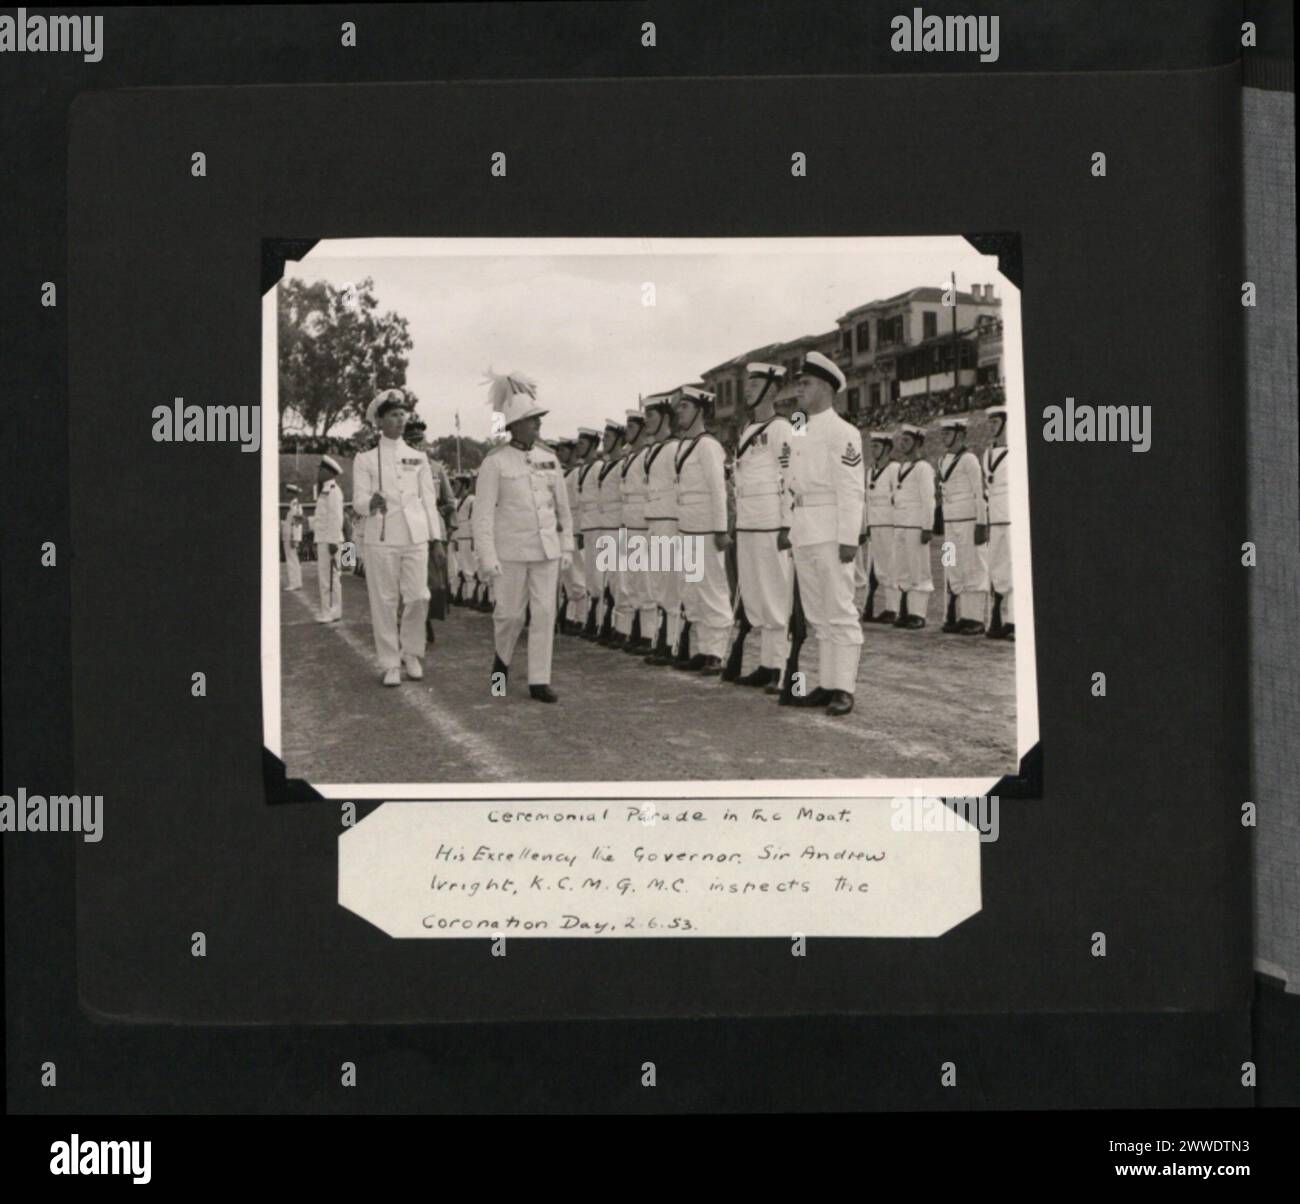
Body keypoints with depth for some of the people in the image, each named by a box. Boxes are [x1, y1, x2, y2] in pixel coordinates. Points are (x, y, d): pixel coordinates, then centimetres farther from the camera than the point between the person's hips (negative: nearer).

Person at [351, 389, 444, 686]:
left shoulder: (418, 458, 12)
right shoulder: (366, 460, 4)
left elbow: (429, 500, 12)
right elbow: (358, 502, -1)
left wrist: (437, 539, 6)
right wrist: (372, 503, -24)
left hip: (415, 538, 2)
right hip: (381, 539, -2)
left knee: (418, 597, -5)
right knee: (384, 602, -1)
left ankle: (411, 654, 16)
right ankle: (390, 664, 9)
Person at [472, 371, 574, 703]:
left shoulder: (548, 458, 5)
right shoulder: (495, 462, -8)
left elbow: (562, 506, 12)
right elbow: (484, 513, -10)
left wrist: (567, 546, 9)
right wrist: (487, 558, -15)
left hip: (546, 549, 4)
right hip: (511, 550, -4)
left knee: (544, 613, -1)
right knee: (511, 613, 3)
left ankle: (539, 681, 4)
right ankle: (503, 656, 34)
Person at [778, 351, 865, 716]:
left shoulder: (842, 432, -8)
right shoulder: (799, 435, 17)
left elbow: (851, 489, -13)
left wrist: (848, 538, -18)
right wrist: (787, 525, 10)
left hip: (830, 532, -8)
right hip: (803, 532, 8)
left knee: (840, 612, -5)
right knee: (817, 614, 10)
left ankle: (844, 689, -3)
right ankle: (826, 683, 16)